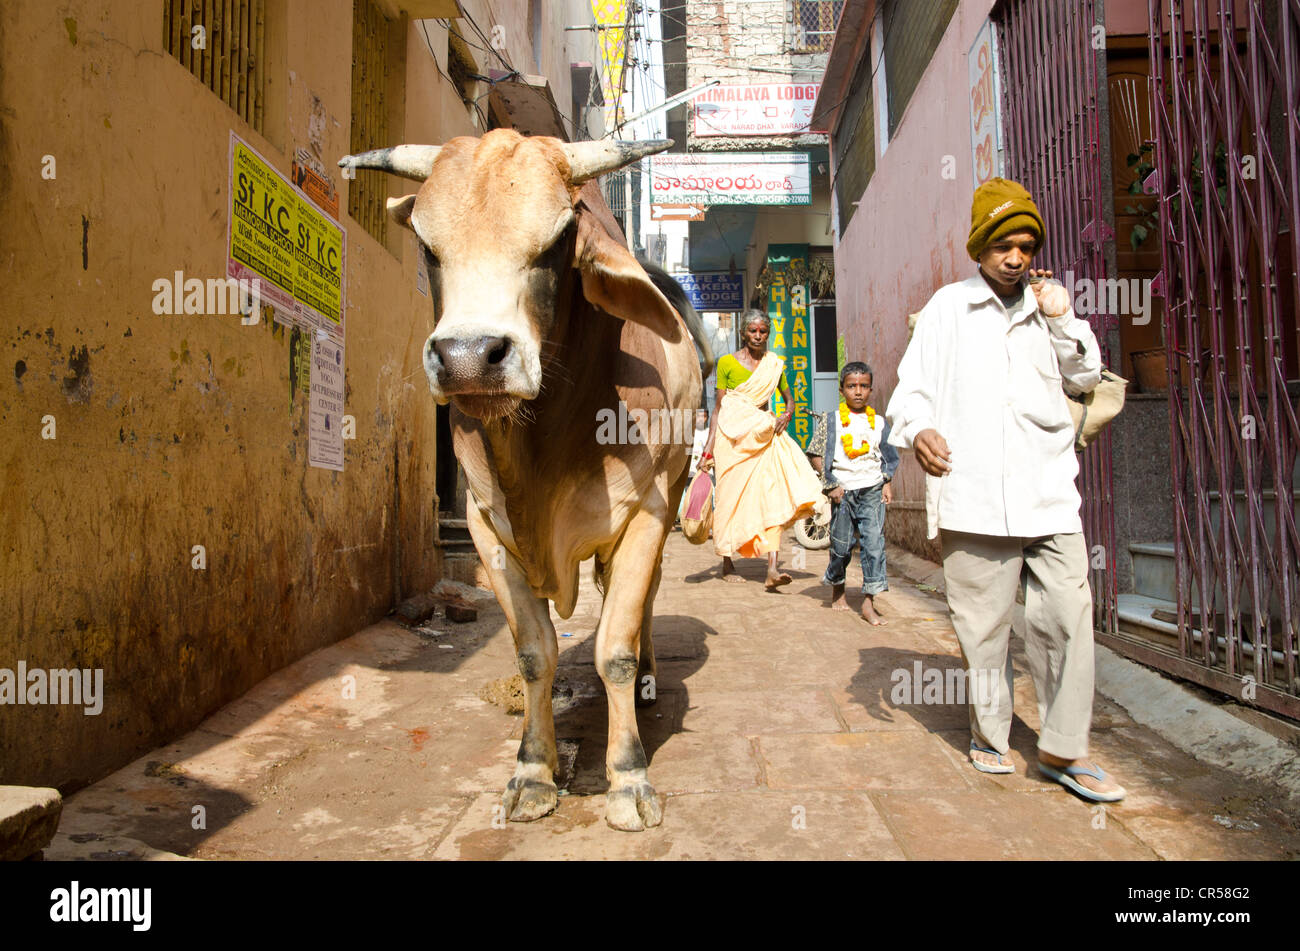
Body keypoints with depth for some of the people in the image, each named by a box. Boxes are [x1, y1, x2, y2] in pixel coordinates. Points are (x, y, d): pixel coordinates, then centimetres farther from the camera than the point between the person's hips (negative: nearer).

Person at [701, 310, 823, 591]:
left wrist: (786, 416, -3)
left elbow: (789, 399, 20)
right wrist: (710, 444, -4)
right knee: (730, 497, 1)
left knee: (773, 495, -13)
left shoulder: (774, 364, 11)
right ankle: (727, 564, 18)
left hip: (764, 435, 2)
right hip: (732, 435, -2)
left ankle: (772, 569, -18)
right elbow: (719, 406, 3)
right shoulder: (727, 362, 3)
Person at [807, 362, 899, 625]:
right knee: (841, 545, 6)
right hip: (842, 491, -1)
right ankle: (837, 588, 32)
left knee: (874, 542, -8)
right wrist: (831, 484, -7)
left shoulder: (879, 422, 9)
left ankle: (869, 602, -1)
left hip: (872, 489, 2)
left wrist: (887, 483, 4)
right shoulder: (830, 421, 1)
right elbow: (816, 455, 0)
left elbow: (888, 457, 18)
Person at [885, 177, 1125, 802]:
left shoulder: (1045, 307, 18)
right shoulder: (948, 307, 8)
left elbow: (1085, 379, 21)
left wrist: (1064, 321, 6)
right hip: (974, 494, -3)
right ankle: (989, 734, 24)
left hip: (1050, 493, 3)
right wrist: (916, 429, -16)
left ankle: (1064, 751, 15)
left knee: (1068, 617, 0)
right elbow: (912, 385, 5)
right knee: (982, 624, 4)